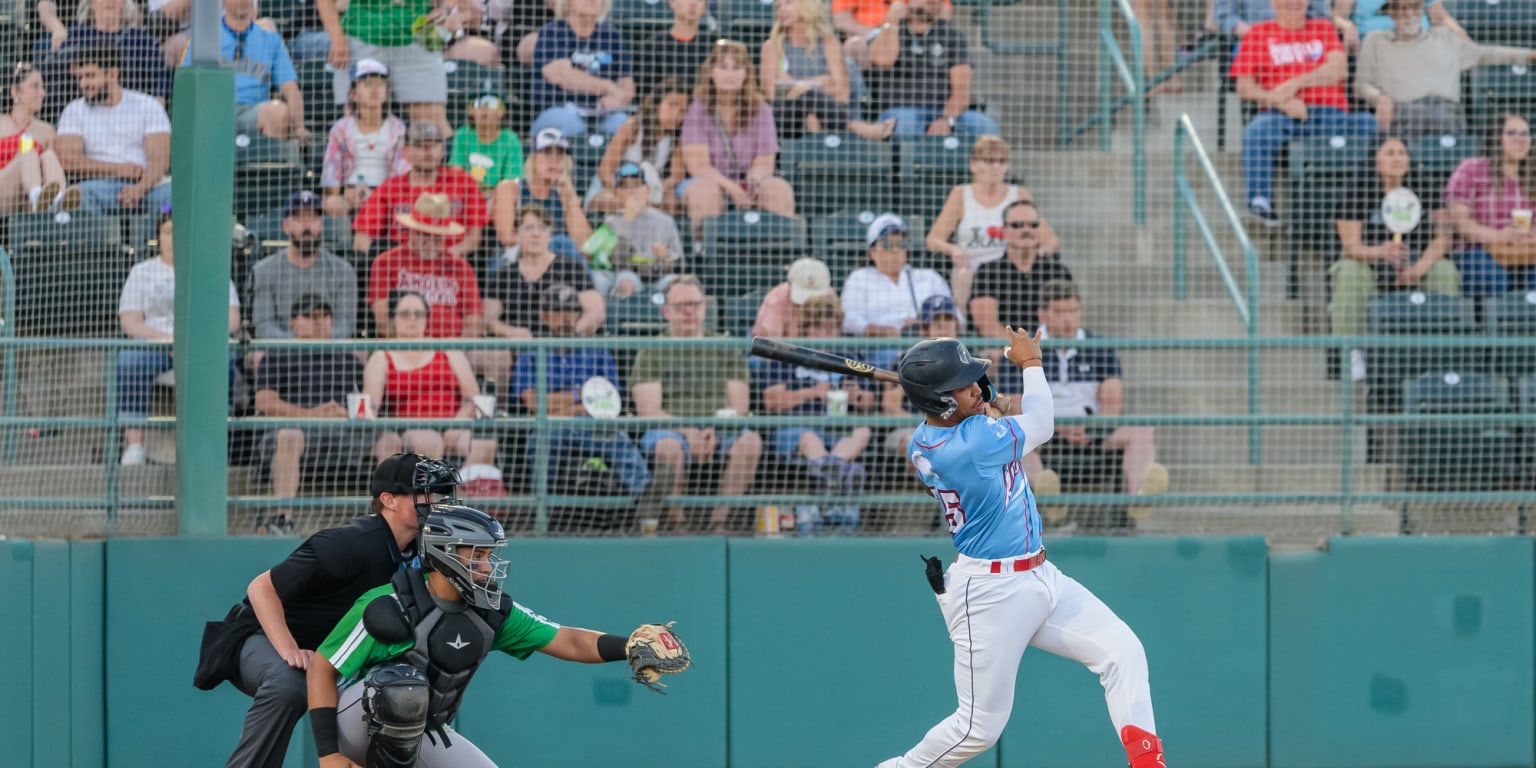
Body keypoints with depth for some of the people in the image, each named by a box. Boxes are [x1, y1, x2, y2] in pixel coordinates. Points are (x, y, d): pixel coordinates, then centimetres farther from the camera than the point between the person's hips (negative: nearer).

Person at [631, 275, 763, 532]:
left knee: (750, 442, -31)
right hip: (669, 430, -2)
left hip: (720, 433, 2)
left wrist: (715, 432, -13)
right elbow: (648, 411, -1)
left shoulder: (727, 352, 18)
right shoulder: (651, 354, 11)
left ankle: (720, 519, -31)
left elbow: (739, 407, 9)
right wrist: (688, 432, -18)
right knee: (669, 447, -38)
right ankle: (676, 520, -28)